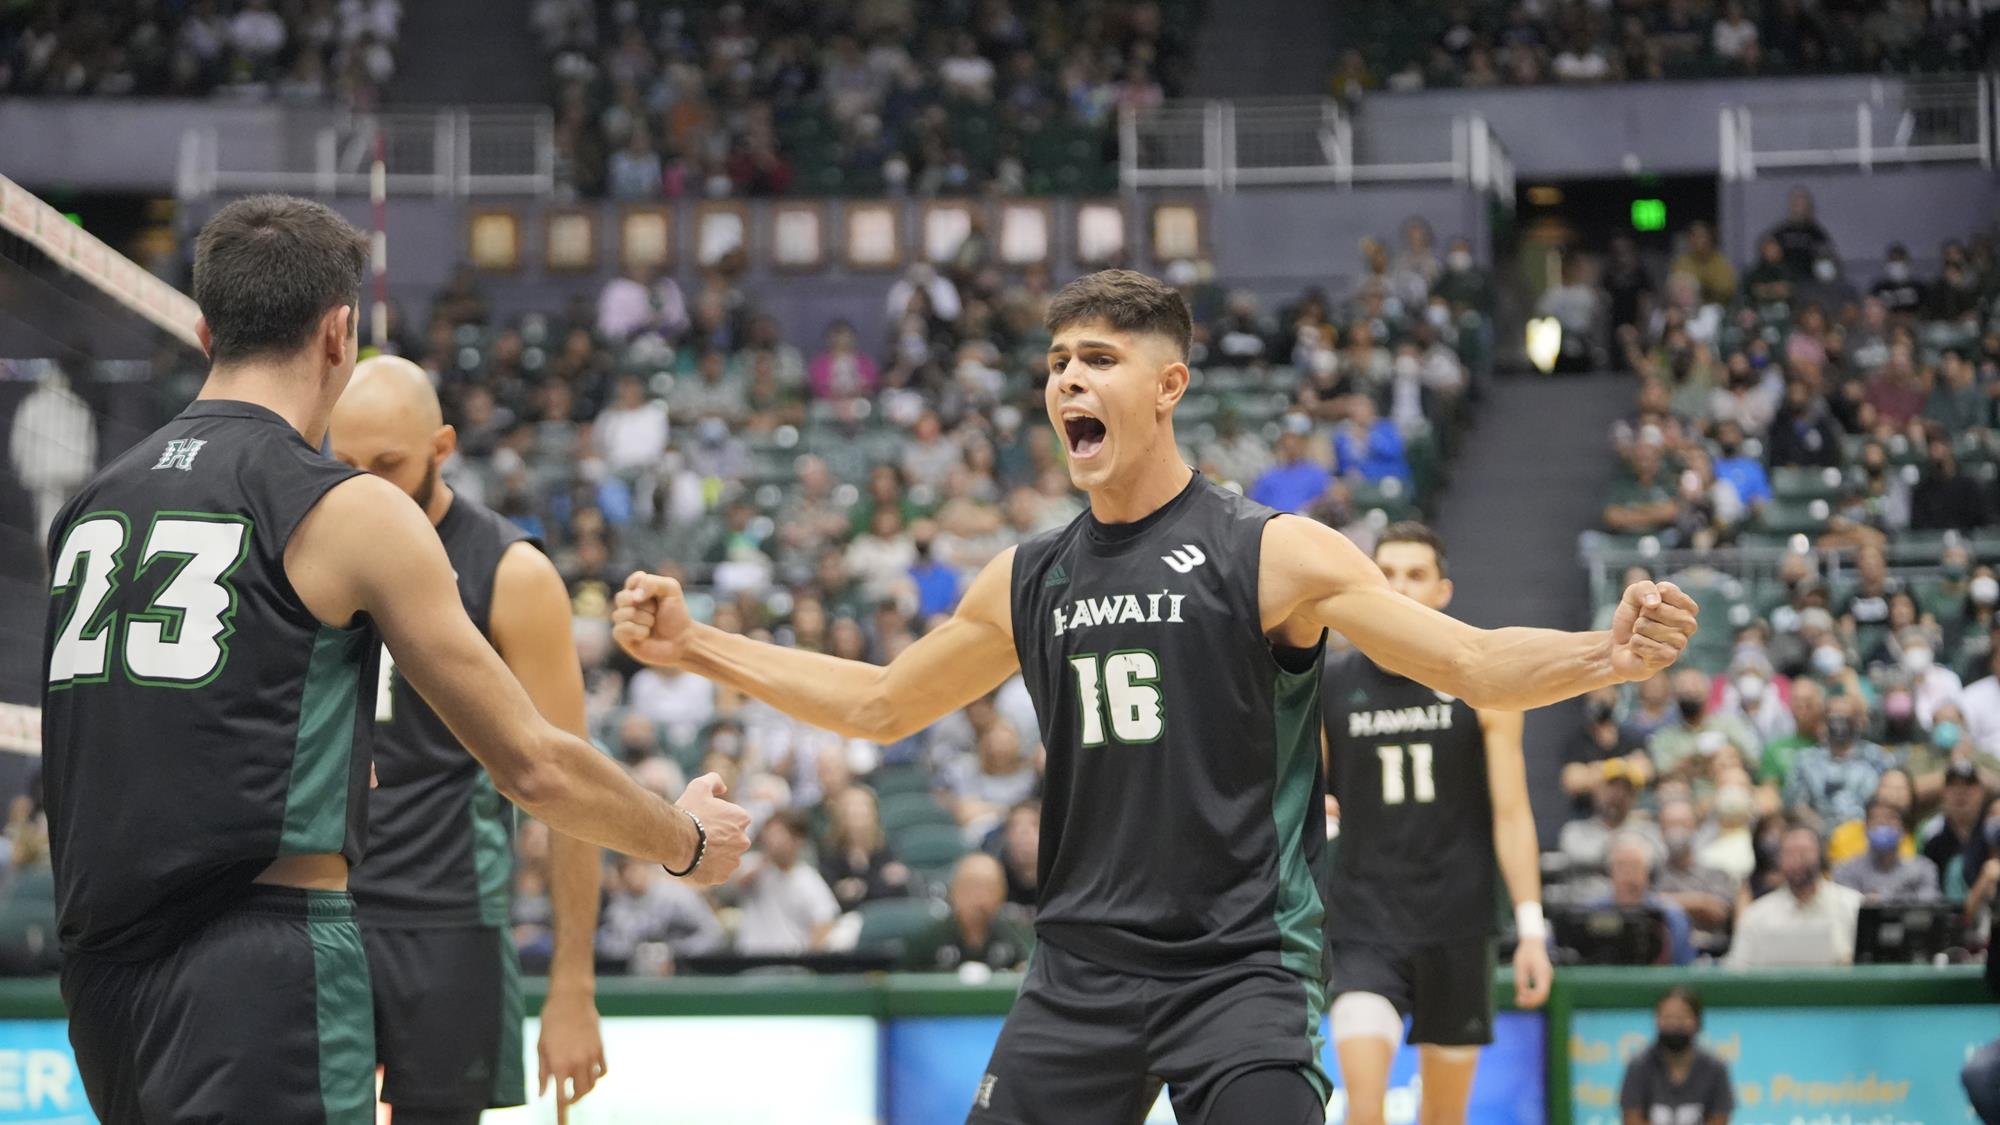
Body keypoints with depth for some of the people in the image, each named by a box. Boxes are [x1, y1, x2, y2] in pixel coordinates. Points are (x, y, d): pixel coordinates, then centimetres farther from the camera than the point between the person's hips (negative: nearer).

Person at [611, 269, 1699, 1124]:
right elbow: (880, 705, 23)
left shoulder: (1272, 554, -6)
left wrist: (1604, 655, -30)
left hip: (1238, 968, -5)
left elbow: (1474, 664, -11)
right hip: (1080, 975, 5)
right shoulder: (1027, 581, 10)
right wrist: (691, 644, 19)